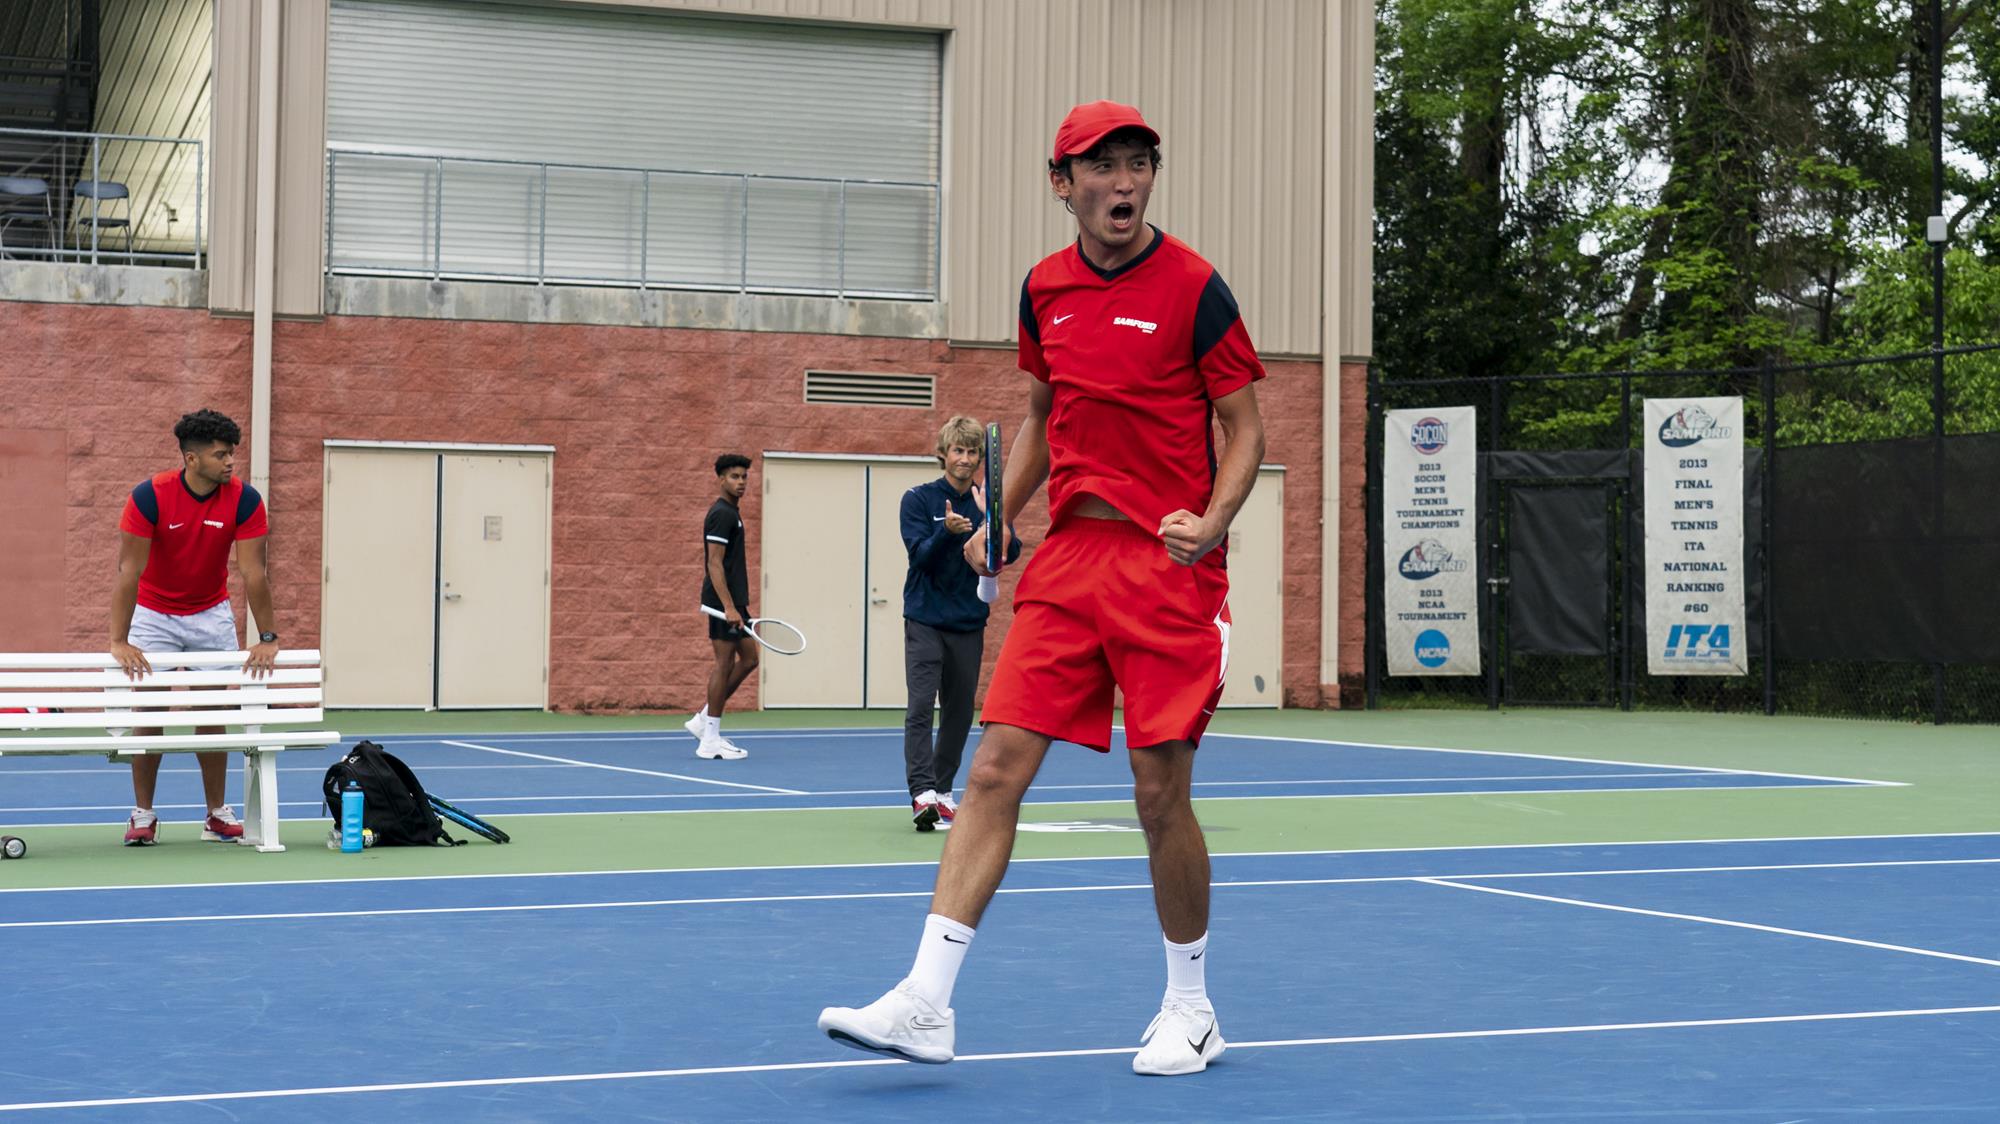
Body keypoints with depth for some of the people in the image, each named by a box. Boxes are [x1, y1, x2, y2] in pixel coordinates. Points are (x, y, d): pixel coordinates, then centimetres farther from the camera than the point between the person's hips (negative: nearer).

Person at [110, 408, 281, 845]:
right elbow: (129, 570, -25)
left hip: (211, 615, 2)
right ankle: (143, 815, 5)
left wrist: (267, 639, -22)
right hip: (154, 614, -2)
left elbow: (253, 572, -18)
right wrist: (119, 641, -30)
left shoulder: (244, 499, -19)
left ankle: (217, 814, 12)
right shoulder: (149, 496, -25)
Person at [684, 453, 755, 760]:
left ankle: (704, 719, 16)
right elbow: (714, 564, -20)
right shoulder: (721, 514, -14)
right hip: (723, 602, -10)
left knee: (748, 659, 12)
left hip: (733, 602, 10)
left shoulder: (730, 513, 17)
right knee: (724, 663, -6)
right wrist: (729, 606, -25)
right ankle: (710, 740, -1)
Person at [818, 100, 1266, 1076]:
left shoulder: (1193, 288, -5)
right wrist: (1000, 517, 11)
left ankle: (1190, 1010, 18)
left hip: (1168, 563, -4)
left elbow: (1245, 430, -2)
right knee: (995, 767, -4)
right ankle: (925, 1004, -4)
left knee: (1160, 792, -1)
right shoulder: (1044, 289, 10)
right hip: (1066, 556, 5)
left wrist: (1213, 521, -19)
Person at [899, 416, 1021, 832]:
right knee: (921, 705, -16)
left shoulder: (988, 504, 6)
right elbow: (920, 554, -12)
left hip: (969, 624, 4)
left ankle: (942, 791, 22)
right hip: (925, 621, -4)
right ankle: (922, 793, -22)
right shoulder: (919, 499, -2)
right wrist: (947, 531, -31)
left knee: (959, 711, 9)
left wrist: (990, 515, -23)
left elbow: (1011, 552, -7)